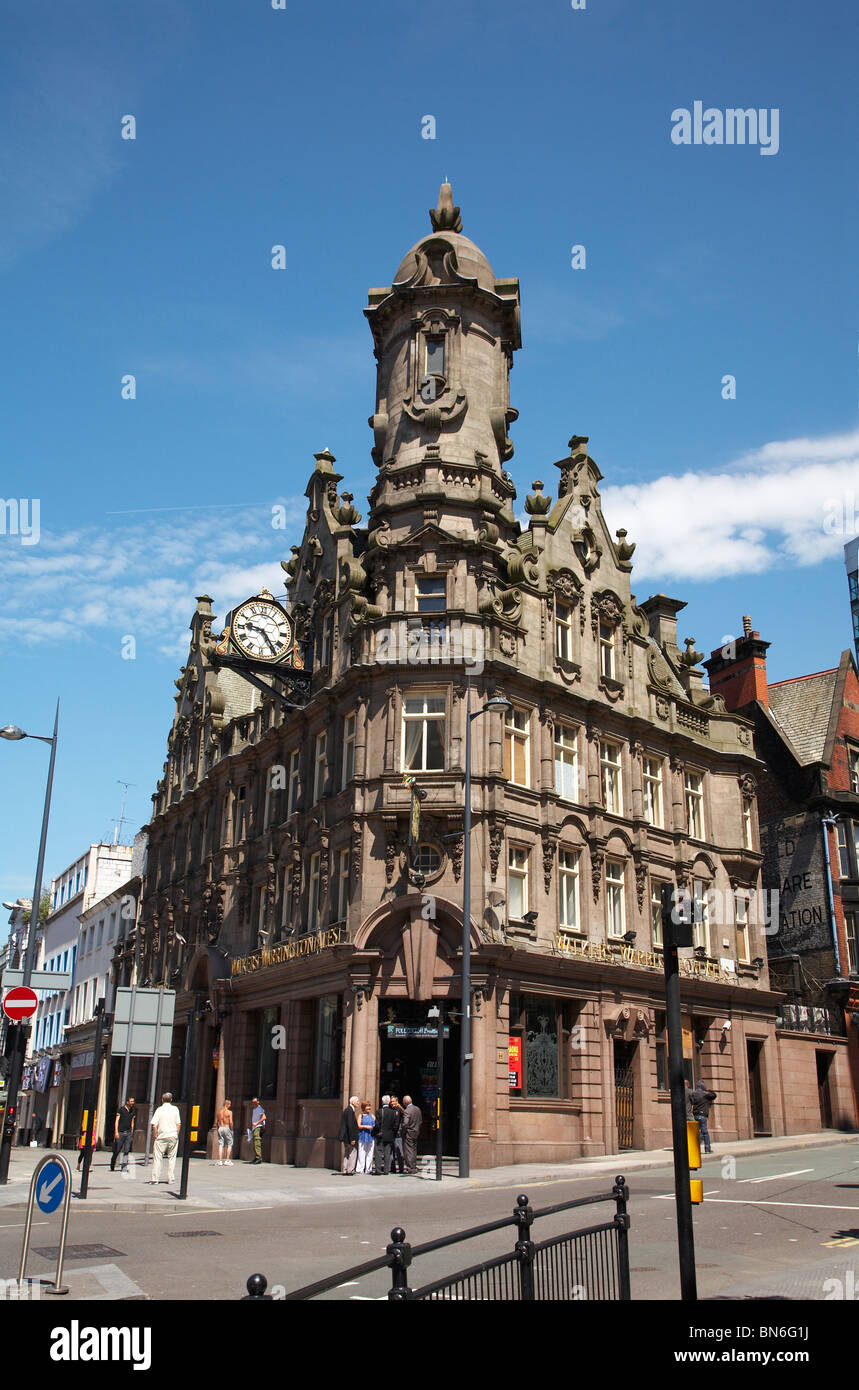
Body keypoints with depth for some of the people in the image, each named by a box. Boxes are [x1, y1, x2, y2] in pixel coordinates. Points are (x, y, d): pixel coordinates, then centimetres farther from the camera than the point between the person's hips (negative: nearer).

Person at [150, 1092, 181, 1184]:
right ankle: (170, 1178, 9)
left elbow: (154, 1125, -9)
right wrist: (176, 1134, 9)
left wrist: (155, 1135, 1)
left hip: (162, 1136, -2)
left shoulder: (159, 1109, -3)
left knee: (157, 1158, 4)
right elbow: (179, 1124, 2)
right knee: (172, 1158, 9)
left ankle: (154, 1178, 1)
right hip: (173, 1136, 2)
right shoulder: (175, 1109, 4)